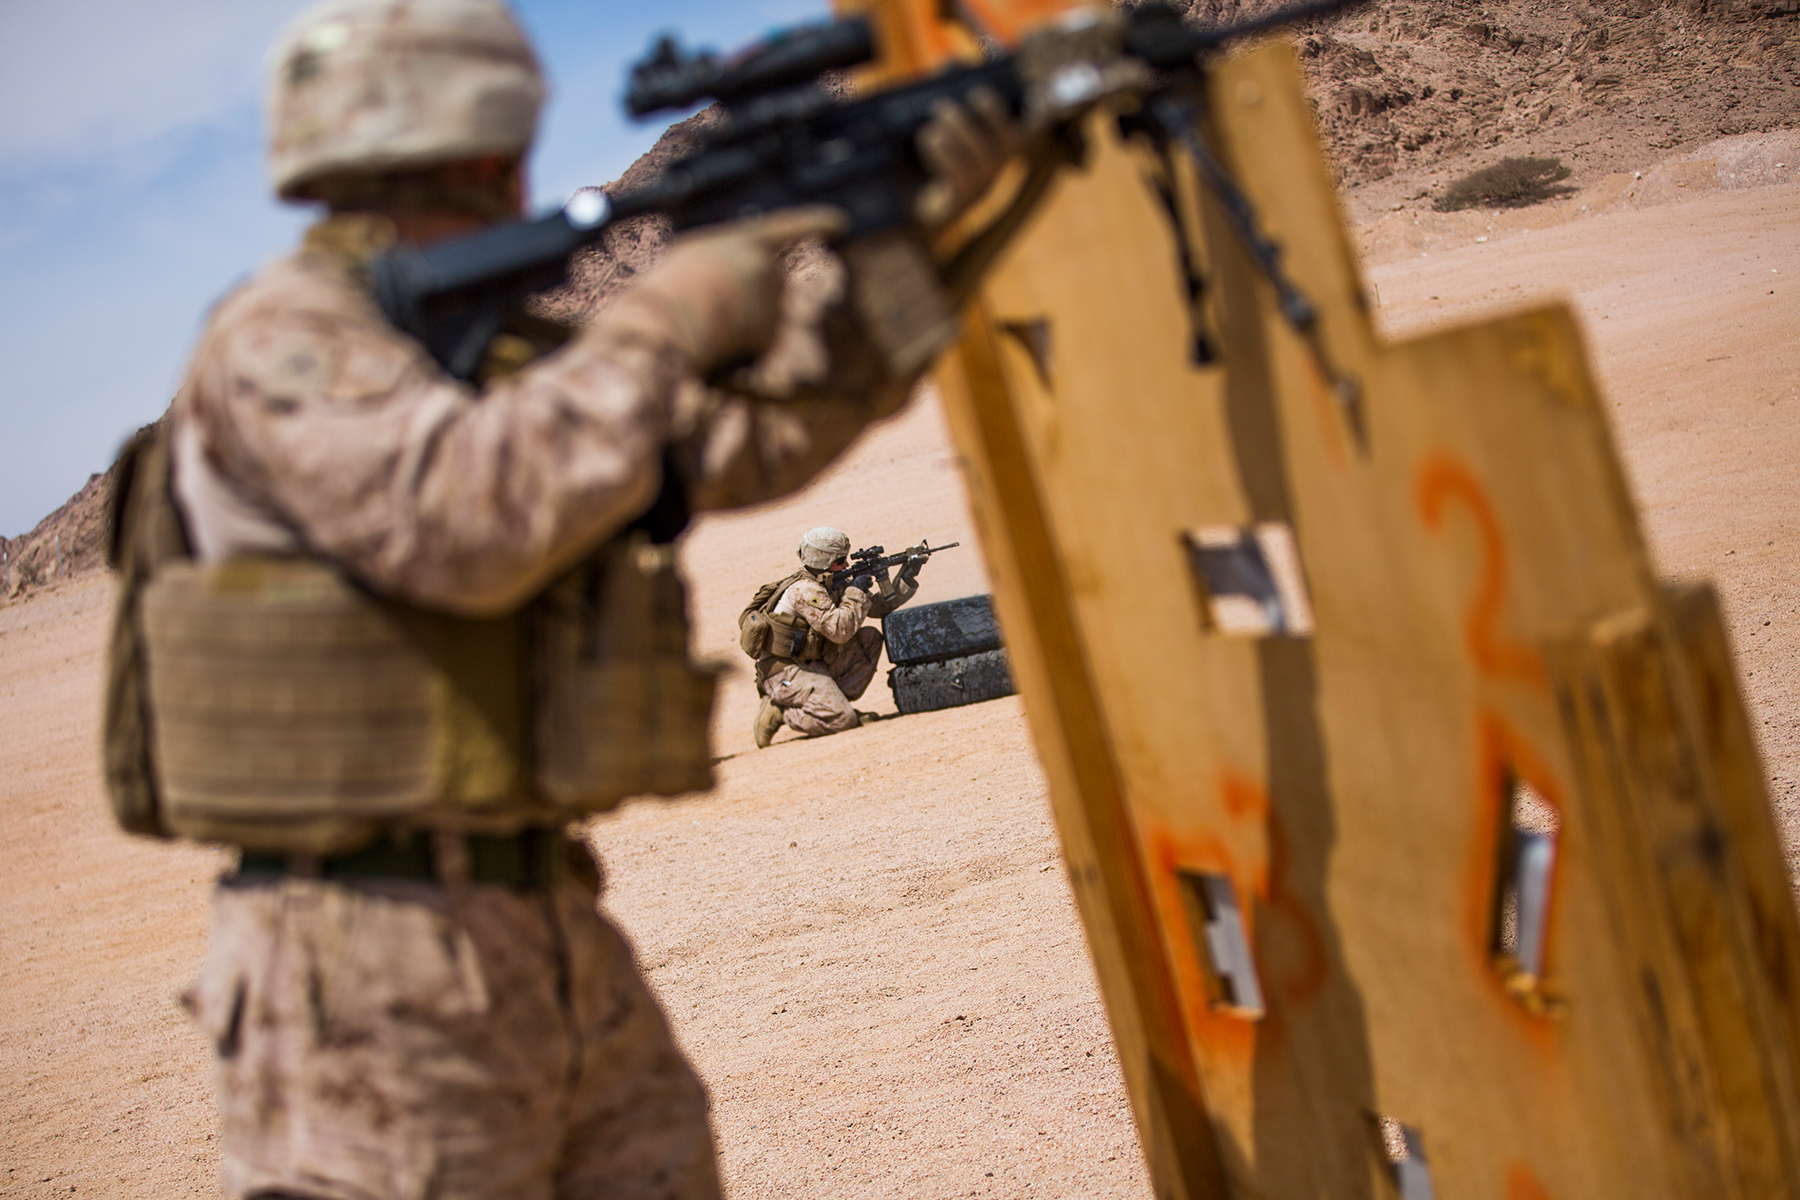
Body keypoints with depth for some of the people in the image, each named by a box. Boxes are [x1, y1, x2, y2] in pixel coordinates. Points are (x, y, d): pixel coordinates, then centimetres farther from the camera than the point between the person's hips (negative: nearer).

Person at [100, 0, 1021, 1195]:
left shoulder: (510, 351, 16)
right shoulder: (285, 334, -10)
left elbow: (758, 433, 12)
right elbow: (464, 523, -27)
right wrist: (664, 324, -17)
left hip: (557, 938, 9)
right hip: (368, 970, -8)